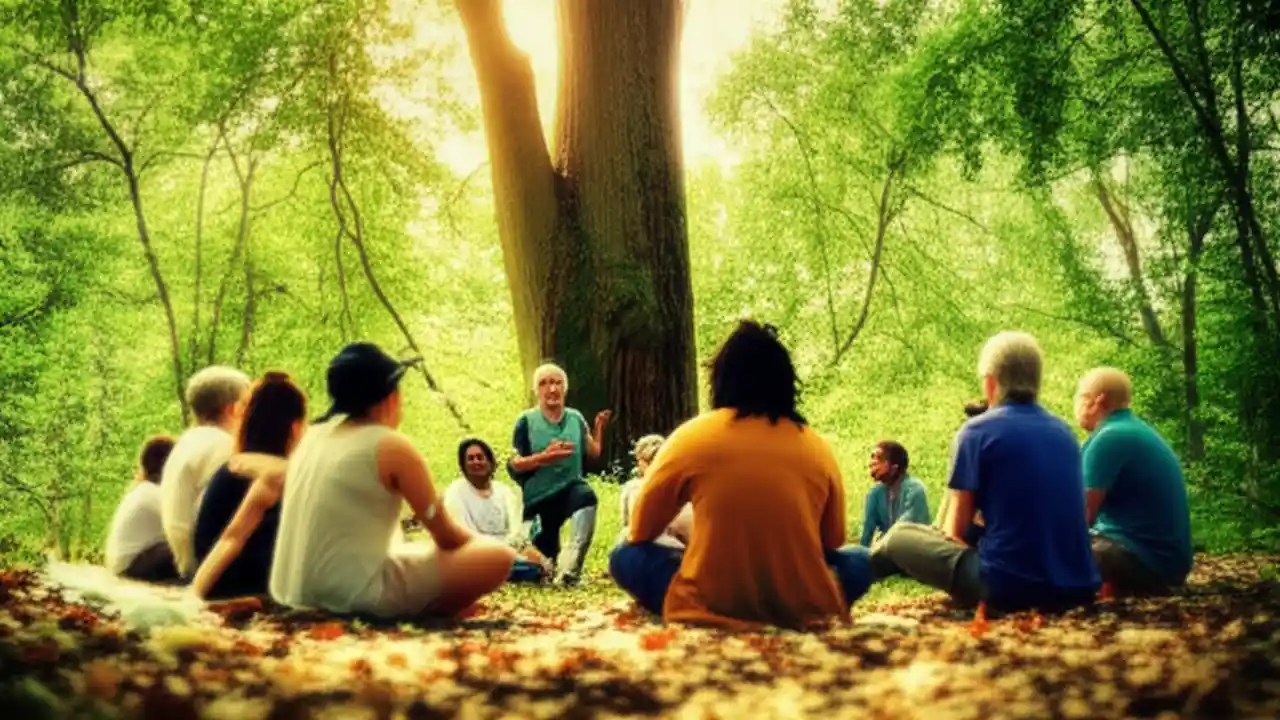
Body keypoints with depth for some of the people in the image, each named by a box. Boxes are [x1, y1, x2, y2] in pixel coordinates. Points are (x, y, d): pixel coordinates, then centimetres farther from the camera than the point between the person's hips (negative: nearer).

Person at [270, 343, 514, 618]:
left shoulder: (310, 438, 13)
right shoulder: (391, 446, -7)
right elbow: (445, 534, 0)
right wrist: (476, 542, 22)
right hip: (358, 593, -8)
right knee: (500, 557, -5)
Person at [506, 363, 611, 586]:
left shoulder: (576, 418, 5)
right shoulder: (527, 421, -4)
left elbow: (593, 454, 8)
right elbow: (513, 465, -9)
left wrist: (599, 428, -1)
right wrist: (543, 457, -22)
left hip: (570, 488, 0)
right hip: (539, 497, 0)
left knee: (587, 495, -37)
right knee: (546, 554, 6)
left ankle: (569, 569, -39)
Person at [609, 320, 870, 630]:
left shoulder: (691, 436, 1)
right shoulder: (817, 446, 5)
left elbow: (640, 533, 11)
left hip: (710, 608, -2)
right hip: (805, 608, 3)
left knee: (625, 556, 19)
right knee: (857, 561, 29)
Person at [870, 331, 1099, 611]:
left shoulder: (977, 431, -4)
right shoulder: (1064, 431, 14)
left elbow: (956, 530, 0)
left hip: (1009, 587, -6)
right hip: (1076, 587, 6)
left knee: (901, 535, 13)